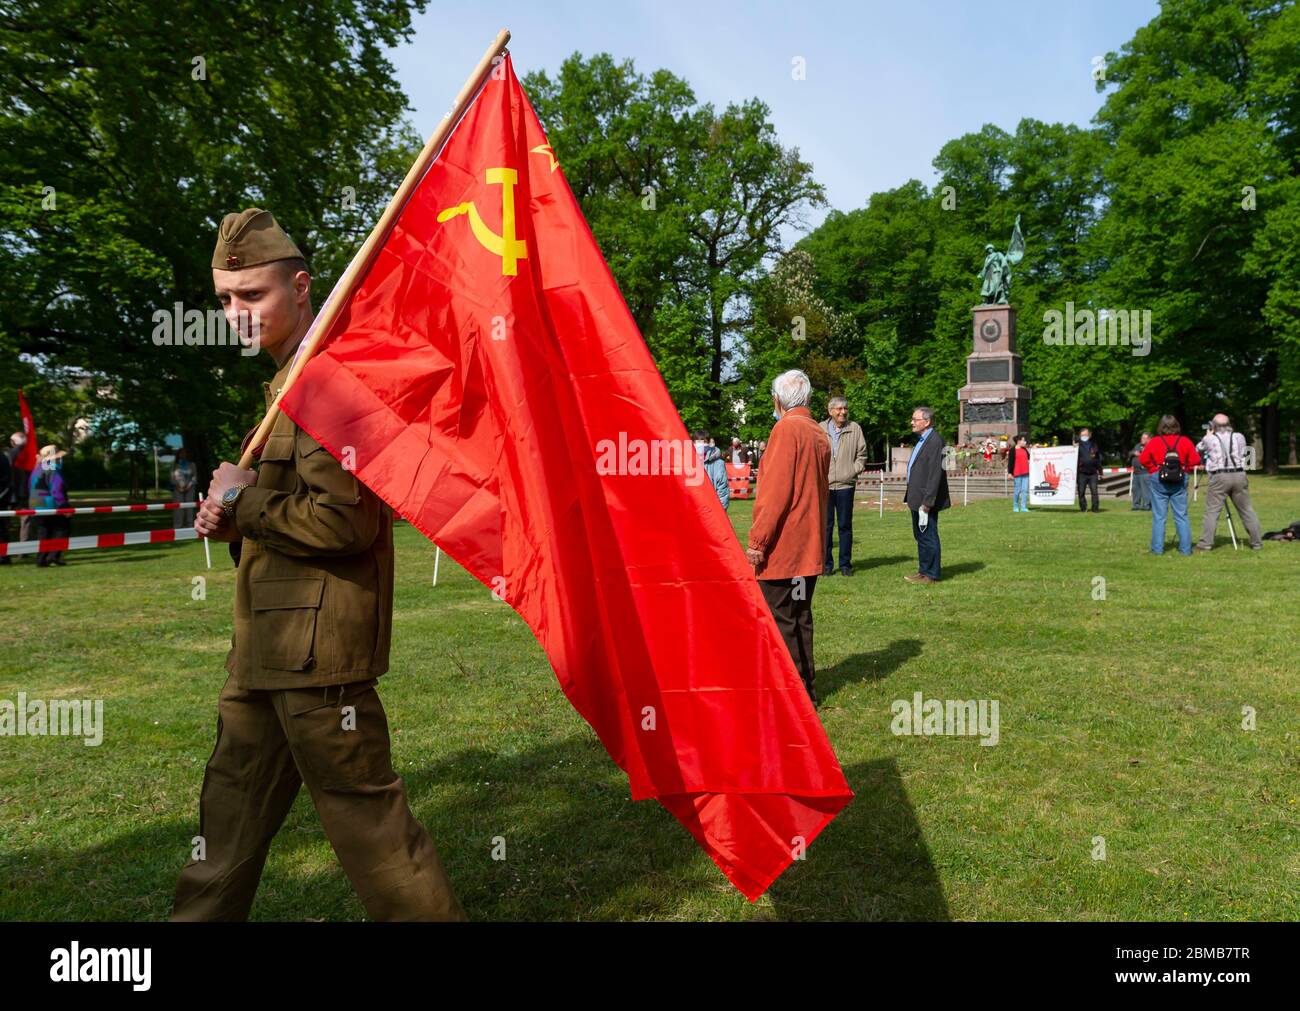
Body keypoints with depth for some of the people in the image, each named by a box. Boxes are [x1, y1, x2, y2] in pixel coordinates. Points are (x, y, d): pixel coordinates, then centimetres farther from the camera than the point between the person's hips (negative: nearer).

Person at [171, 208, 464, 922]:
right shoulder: (289, 379, 17)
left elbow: (344, 519, -24)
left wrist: (241, 498, -12)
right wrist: (235, 517, 7)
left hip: (316, 646, -10)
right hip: (271, 643, 10)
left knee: (363, 814, 0)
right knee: (231, 813, 21)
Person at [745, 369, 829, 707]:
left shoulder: (786, 429, -13)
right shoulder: (820, 434, 12)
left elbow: (774, 491, -19)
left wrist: (757, 540, -15)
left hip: (782, 546, -9)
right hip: (810, 546, 9)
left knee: (780, 620, -2)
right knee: (800, 616, 15)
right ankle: (806, 689, 23)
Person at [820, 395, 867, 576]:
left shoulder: (854, 429, 4)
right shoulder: (820, 429, 3)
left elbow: (862, 453, 9)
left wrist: (854, 471, -2)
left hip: (845, 485, 0)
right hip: (824, 485, 0)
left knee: (845, 526, 6)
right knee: (826, 525, 3)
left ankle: (845, 564, 14)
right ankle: (826, 563, 12)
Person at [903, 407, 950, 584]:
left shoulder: (935, 441, -16)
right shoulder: (921, 441, 15)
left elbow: (935, 474, -21)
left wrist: (927, 502, -23)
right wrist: (911, 497, 14)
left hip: (926, 500, -10)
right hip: (917, 499, 10)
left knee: (928, 537, -2)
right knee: (920, 536, 17)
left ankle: (931, 575, 6)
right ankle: (924, 570, 27)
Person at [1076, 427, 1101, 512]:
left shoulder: (1094, 446, 12)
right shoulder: (1078, 446, 4)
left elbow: (1098, 460, 15)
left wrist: (1100, 472, 11)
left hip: (1093, 473, 1)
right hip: (1082, 473, -1)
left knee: (1094, 491, -5)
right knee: (1081, 492, 1)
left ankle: (1095, 508, -1)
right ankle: (1083, 508, 10)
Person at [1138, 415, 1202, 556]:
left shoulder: (1154, 442, -4)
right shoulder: (1185, 441, -1)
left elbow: (1144, 460, -1)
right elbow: (1195, 460, -2)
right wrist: (1185, 470, 11)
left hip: (1158, 480, -1)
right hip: (1180, 480, 1)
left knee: (1158, 516, 3)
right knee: (1181, 516, 7)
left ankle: (1157, 548, 2)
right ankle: (1185, 548, 8)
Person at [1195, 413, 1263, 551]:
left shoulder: (1210, 439, 1)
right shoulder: (1240, 437, 10)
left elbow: (1198, 449, 18)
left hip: (1219, 477, -3)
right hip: (1239, 475, 3)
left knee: (1211, 511, -1)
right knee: (1247, 510, 10)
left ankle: (1205, 543, -5)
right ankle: (1257, 542, 16)